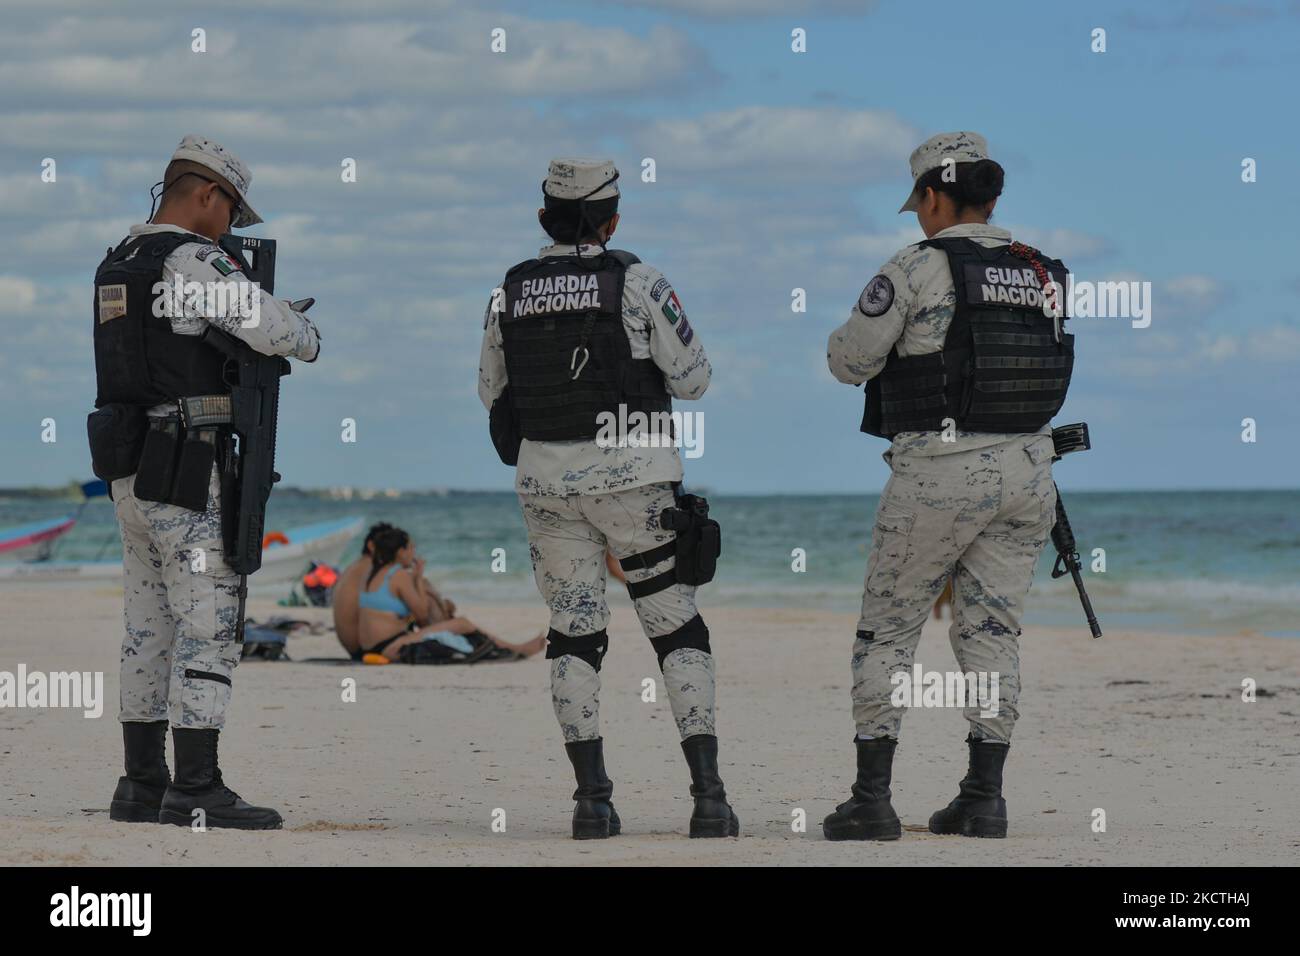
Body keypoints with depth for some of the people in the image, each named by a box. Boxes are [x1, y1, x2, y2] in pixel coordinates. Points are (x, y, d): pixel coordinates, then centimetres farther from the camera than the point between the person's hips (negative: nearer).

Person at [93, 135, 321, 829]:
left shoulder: (119, 262, 16)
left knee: (151, 628, 12)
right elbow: (273, 329, -24)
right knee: (209, 625, -9)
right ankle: (196, 791, -13)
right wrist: (308, 339, -1)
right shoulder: (195, 260, -14)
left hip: (132, 470, 9)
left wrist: (254, 336, 17)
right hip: (186, 467, -9)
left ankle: (143, 785, 14)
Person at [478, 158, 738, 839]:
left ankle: (592, 799, 0)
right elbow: (692, 378, -1)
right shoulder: (635, 283, -7)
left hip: (546, 477, 3)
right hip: (631, 474, -3)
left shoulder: (509, 294, 5)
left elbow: (493, 394, 16)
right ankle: (708, 794, -7)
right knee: (677, 627, 3)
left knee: (573, 632, 9)